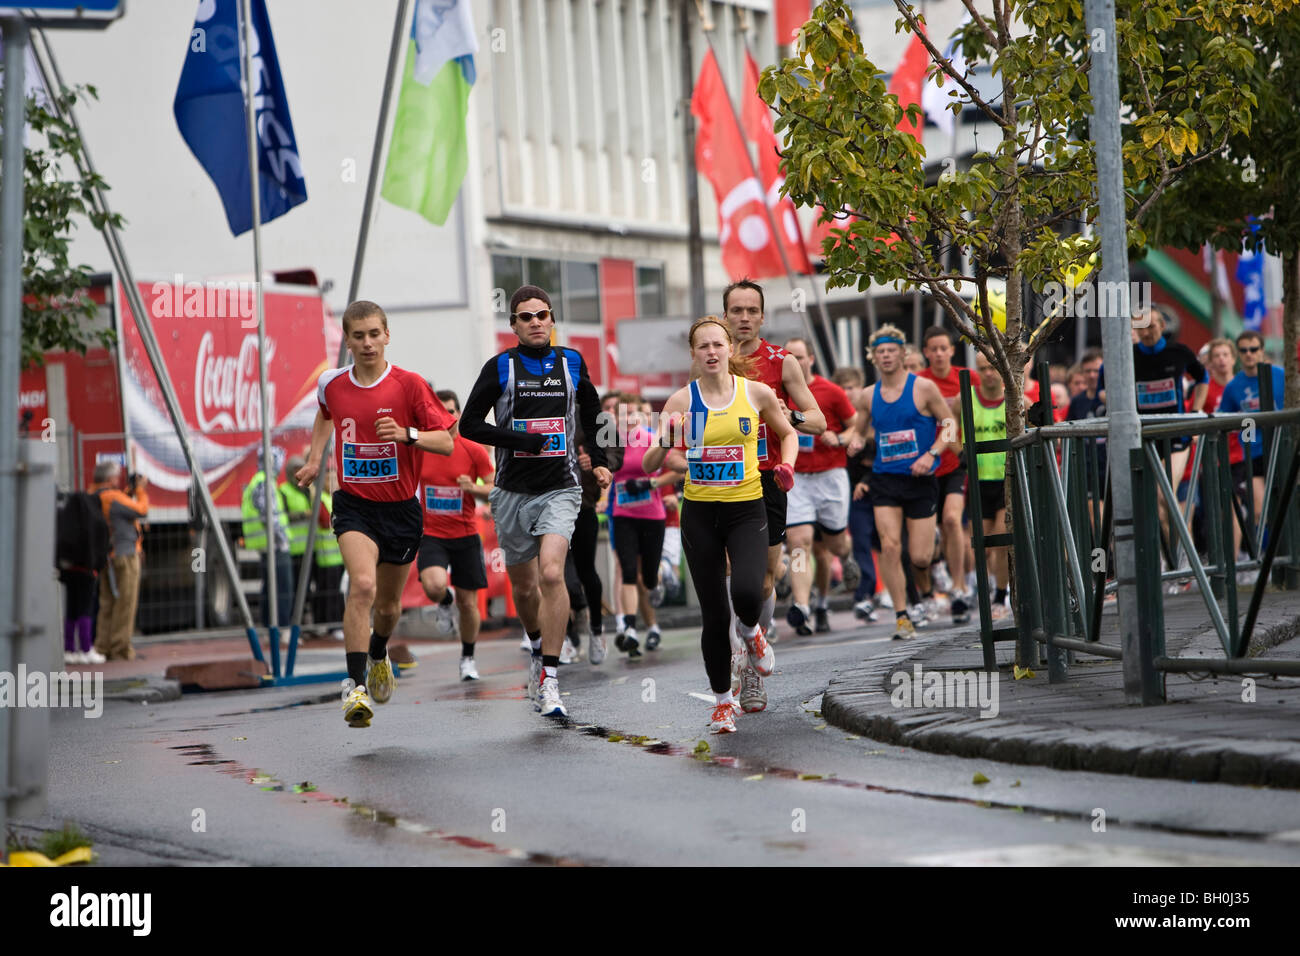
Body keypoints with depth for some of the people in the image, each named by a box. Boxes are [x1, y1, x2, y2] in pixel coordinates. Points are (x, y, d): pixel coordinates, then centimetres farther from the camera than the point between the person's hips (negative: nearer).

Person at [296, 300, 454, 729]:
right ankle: (356, 686, -23)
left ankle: (379, 654, 47)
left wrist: (406, 434, -26)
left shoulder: (409, 384, -9)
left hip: (401, 507, 0)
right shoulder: (331, 384, -1)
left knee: (389, 604, 13)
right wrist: (313, 460, 17)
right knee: (362, 585, -25)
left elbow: (446, 442, -10)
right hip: (354, 504, 0)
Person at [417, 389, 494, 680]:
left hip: (466, 535, 0)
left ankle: (468, 658, 26)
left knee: (468, 602, 4)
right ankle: (446, 597, 12)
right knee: (433, 587, -26)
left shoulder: (473, 450, -4)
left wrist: (475, 489, -21)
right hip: (431, 534, 0)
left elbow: (495, 490, -1)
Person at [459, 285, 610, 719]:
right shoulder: (500, 367, 0)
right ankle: (538, 649, 43)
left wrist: (599, 461, 15)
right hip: (514, 490, 1)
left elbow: (592, 416, 25)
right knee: (524, 586, 12)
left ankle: (549, 680, -20)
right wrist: (523, 440, -14)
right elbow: (470, 424, -3)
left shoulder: (572, 363, 8)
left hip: (560, 488, -1)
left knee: (551, 573, -21)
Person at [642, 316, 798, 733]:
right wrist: (665, 441, -22)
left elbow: (788, 434, 18)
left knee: (746, 592, -25)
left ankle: (750, 631, 12)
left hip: (747, 510, -1)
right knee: (713, 613, 1)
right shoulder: (682, 401, -2)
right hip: (700, 513, 1)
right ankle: (722, 700, 18)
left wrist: (786, 465, -1)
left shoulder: (757, 393, -1)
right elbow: (649, 465, -2)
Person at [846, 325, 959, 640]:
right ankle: (901, 617, -10)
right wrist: (855, 442, -5)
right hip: (884, 480, 2)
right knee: (889, 546, -15)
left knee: (919, 556, -4)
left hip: (921, 480, -2)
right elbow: (859, 430, 19)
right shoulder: (869, 396, 7)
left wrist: (931, 454, -14)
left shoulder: (924, 388, -3)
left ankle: (924, 591, 32)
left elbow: (949, 424, 0)